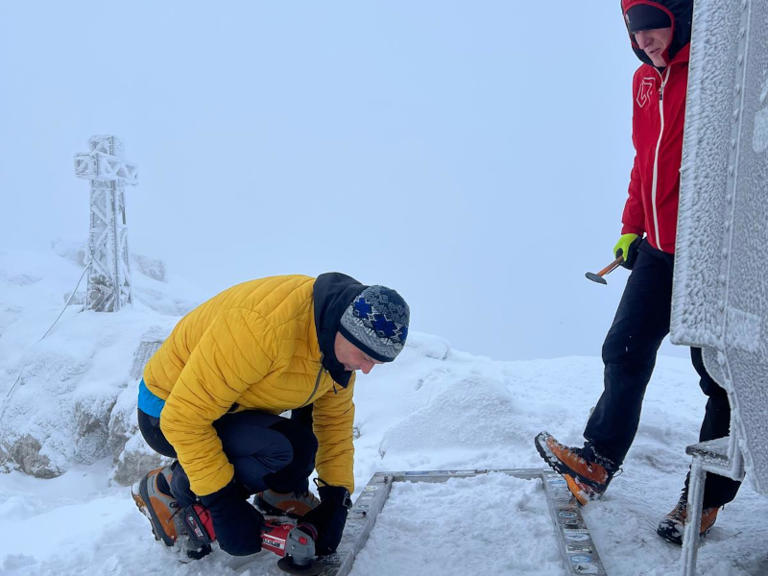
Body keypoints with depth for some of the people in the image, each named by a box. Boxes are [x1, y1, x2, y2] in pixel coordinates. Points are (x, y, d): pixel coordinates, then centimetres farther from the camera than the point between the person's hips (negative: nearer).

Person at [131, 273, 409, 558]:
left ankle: (281, 492, 10)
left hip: (236, 408, 8)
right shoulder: (263, 326, -38)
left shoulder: (341, 342, -11)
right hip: (167, 411, -7)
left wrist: (337, 497, -1)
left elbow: (334, 418, 4)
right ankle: (170, 487, -7)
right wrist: (220, 500, -25)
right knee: (273, 449, -31)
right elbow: (185, 416, -32)